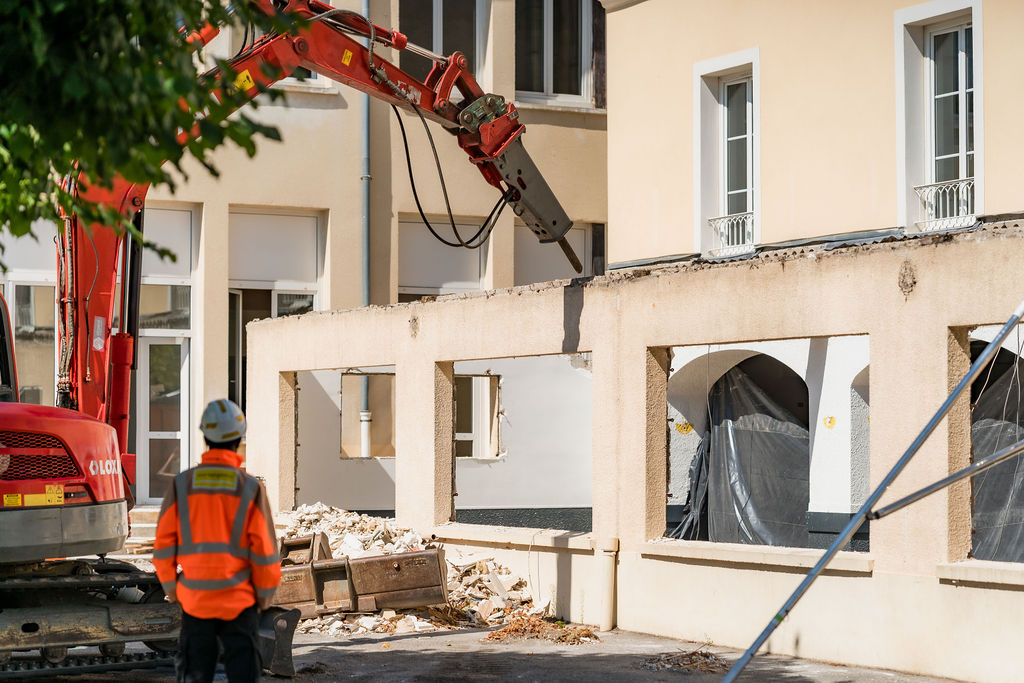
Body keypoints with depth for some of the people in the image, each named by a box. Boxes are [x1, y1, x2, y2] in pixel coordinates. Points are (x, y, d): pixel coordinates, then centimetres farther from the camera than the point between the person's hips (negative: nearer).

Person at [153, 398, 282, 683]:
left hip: (194, 598, 2)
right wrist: (265, 593, 4)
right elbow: (265, 548, -8)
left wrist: (170, 586, 13)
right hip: (239, 600, -2)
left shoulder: (182, 484, -4)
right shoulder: (251, 488, -9)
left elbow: (163, 543, -1)